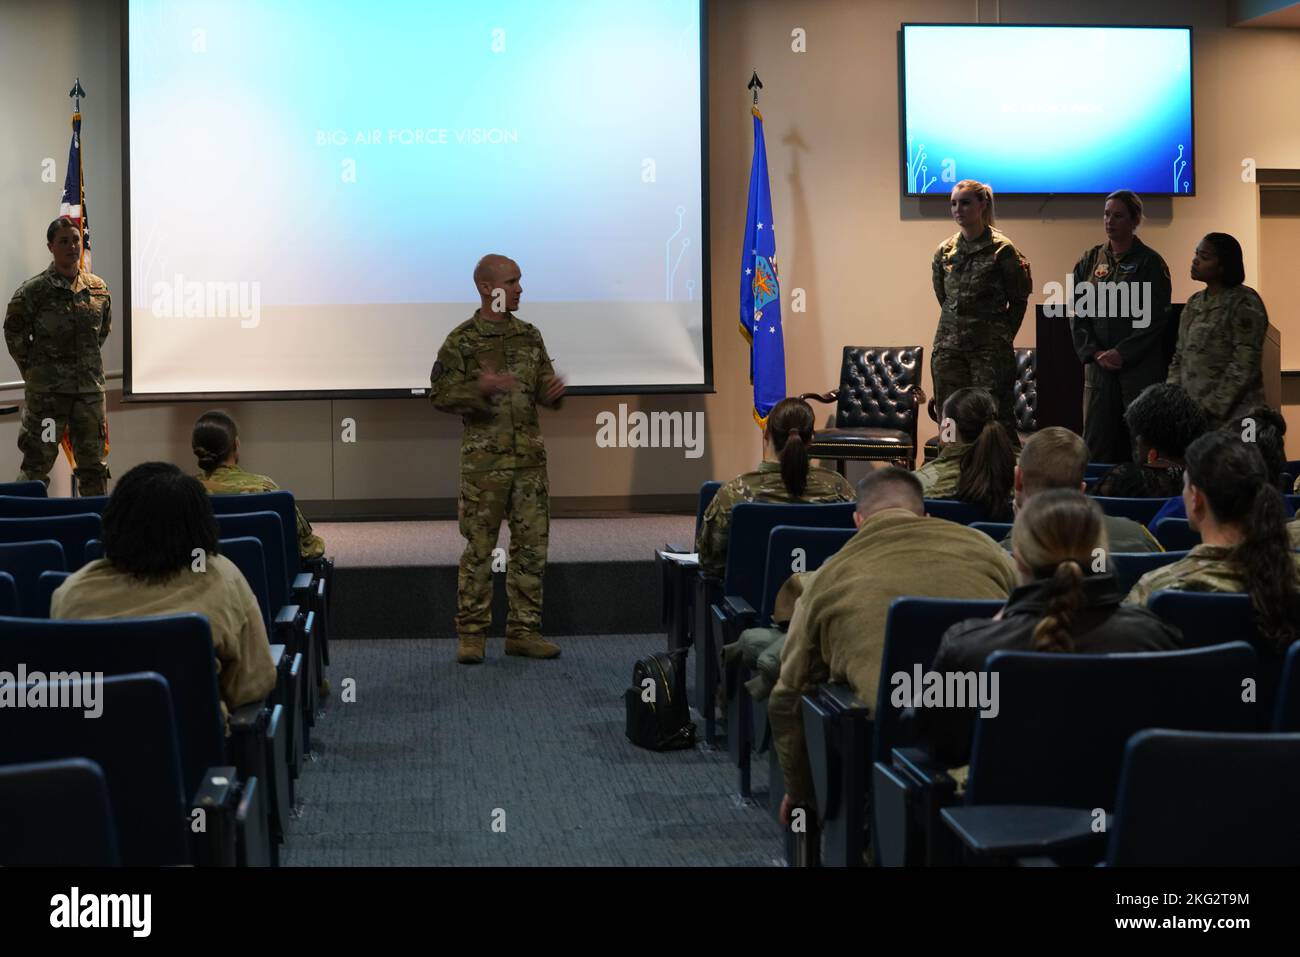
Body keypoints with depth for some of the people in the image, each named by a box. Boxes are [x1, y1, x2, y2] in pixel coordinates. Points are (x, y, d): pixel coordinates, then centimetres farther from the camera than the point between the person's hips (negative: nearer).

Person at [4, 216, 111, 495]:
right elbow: (14, 333, 2)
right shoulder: (33, 291, -6)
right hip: (47, 391, -4)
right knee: (38, 461, -1)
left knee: (94, 462, 10)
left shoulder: (98, 288, 6)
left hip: (90, 387, 4)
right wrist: (32, 370, 3)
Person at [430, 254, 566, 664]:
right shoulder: (462, 341, -5)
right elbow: (440, 395, -7)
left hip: (530, 458, 5)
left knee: (532, 546, 6)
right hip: (484, 461, -5)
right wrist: (480, 389, -23)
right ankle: (471, 634, 8)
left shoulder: (530, 336, 10)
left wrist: (553, 390, -6)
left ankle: (524, 630, 14)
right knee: (479, 548, -1)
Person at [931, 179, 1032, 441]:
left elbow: (1018, 300, 2)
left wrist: (1002, 338, 4)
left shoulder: (1001, 250, -6)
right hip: (948, 348, 5)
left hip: (990, 349, -5)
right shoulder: (944, 251, 8)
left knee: (996, 418, -5)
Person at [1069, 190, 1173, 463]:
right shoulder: (1090, 261, 11)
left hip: (1140, 367, -4)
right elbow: (1078, 313, 8)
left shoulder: (1150, 262, 0)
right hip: (1099, 366, 4)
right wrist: (1095, 352, -5)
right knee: (1096, 443, 2)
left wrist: (1122, 353, -13)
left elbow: (1155, 318, -6)